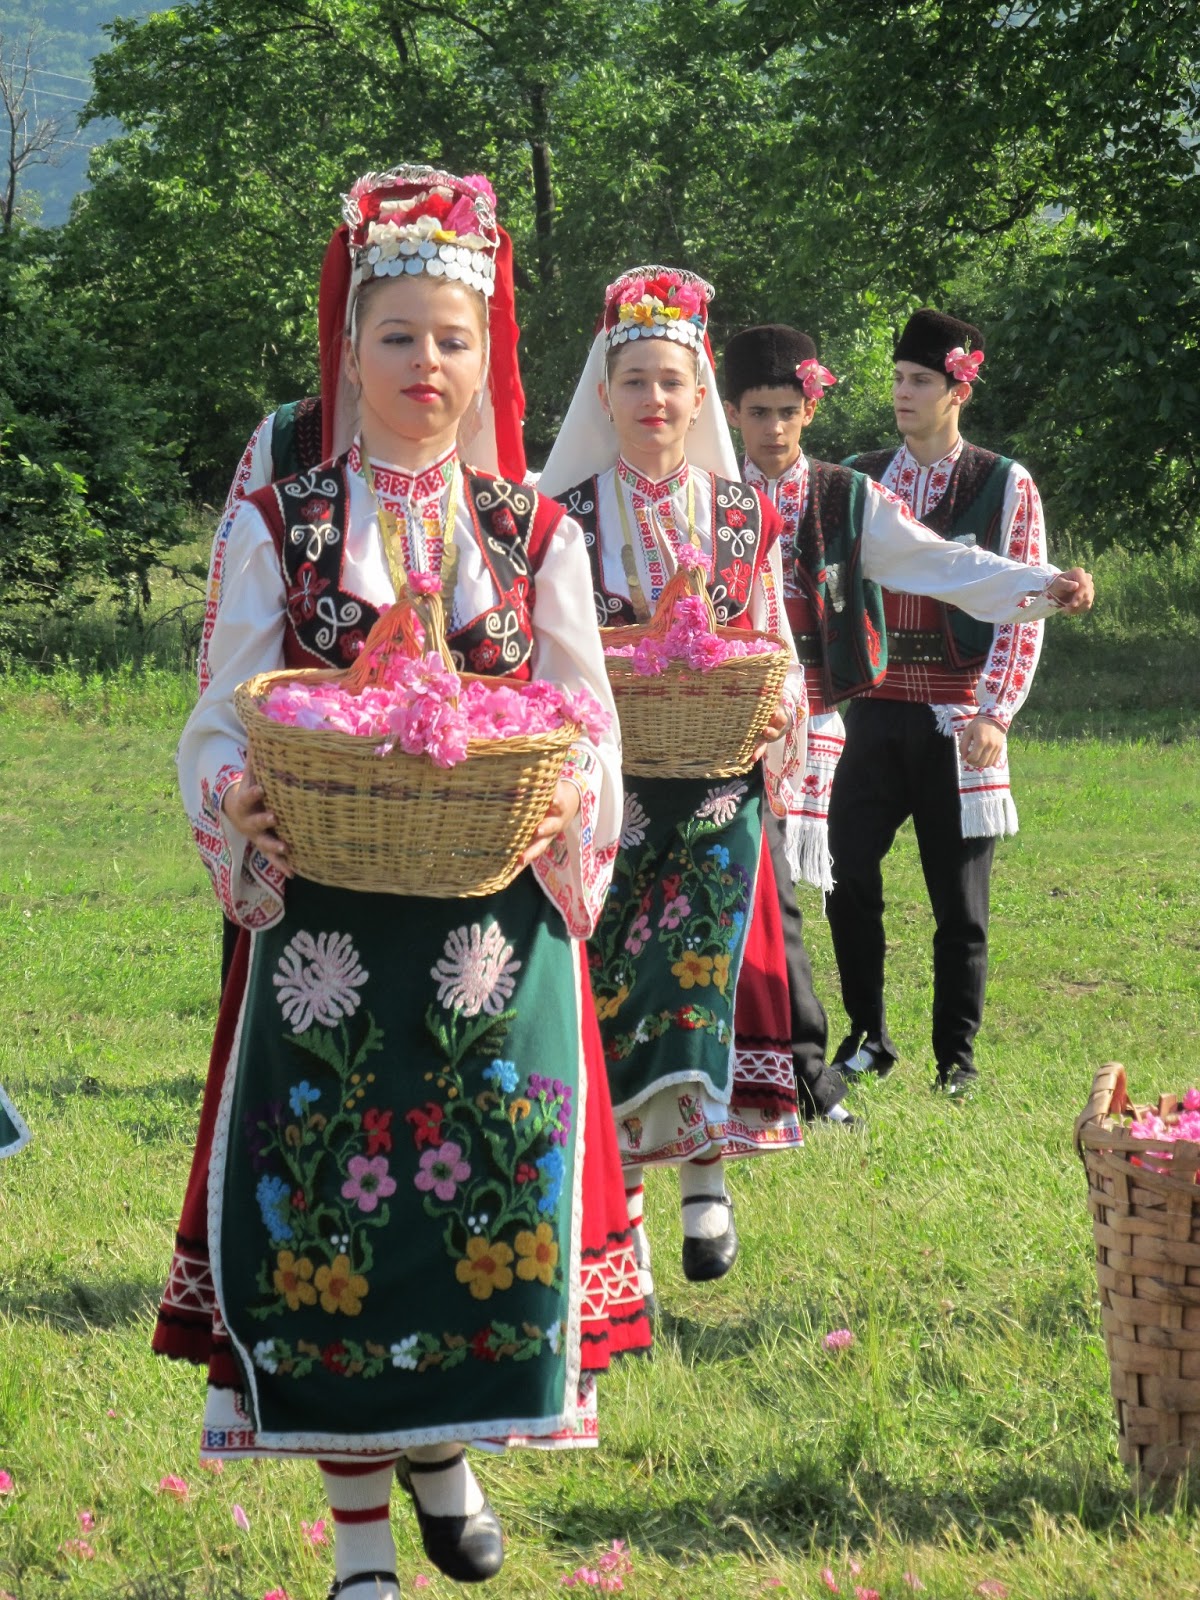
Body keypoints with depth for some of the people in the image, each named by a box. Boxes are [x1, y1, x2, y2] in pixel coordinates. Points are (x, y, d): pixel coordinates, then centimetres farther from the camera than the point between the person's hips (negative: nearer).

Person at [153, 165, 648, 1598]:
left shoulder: (537, 539, 8)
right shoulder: (277, 530, 4)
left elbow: (592, 733, 7)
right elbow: (220, 727, 3)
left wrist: (564, 806, -14)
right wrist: (242, 809, -19)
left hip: (498, 931, 1)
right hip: (326, 930, -1)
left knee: (492, 1198, 3)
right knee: (328, 1210, 0)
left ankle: (445, 1450, 31)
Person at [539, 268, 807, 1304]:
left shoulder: (745, 519, 8)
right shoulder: (561, 518, 4)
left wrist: (771, 722, -8)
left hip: (717, 786, 1)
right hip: (600, 784, -1)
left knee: (699, 957, -11)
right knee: (606, 978, -2)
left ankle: (703, 1172, -5)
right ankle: (618, 1197, 7)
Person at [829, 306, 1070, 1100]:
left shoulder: (1006, 486, 0)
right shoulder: (858, 479, 8)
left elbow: (1023, 611, -4)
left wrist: (995, 714, -14)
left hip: (957, 719, -2)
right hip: (873, 709, 2)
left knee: (960, 899, 3)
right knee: (849, 876, -2)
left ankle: (957, 1057, 15)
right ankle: (868, 1035, 16)